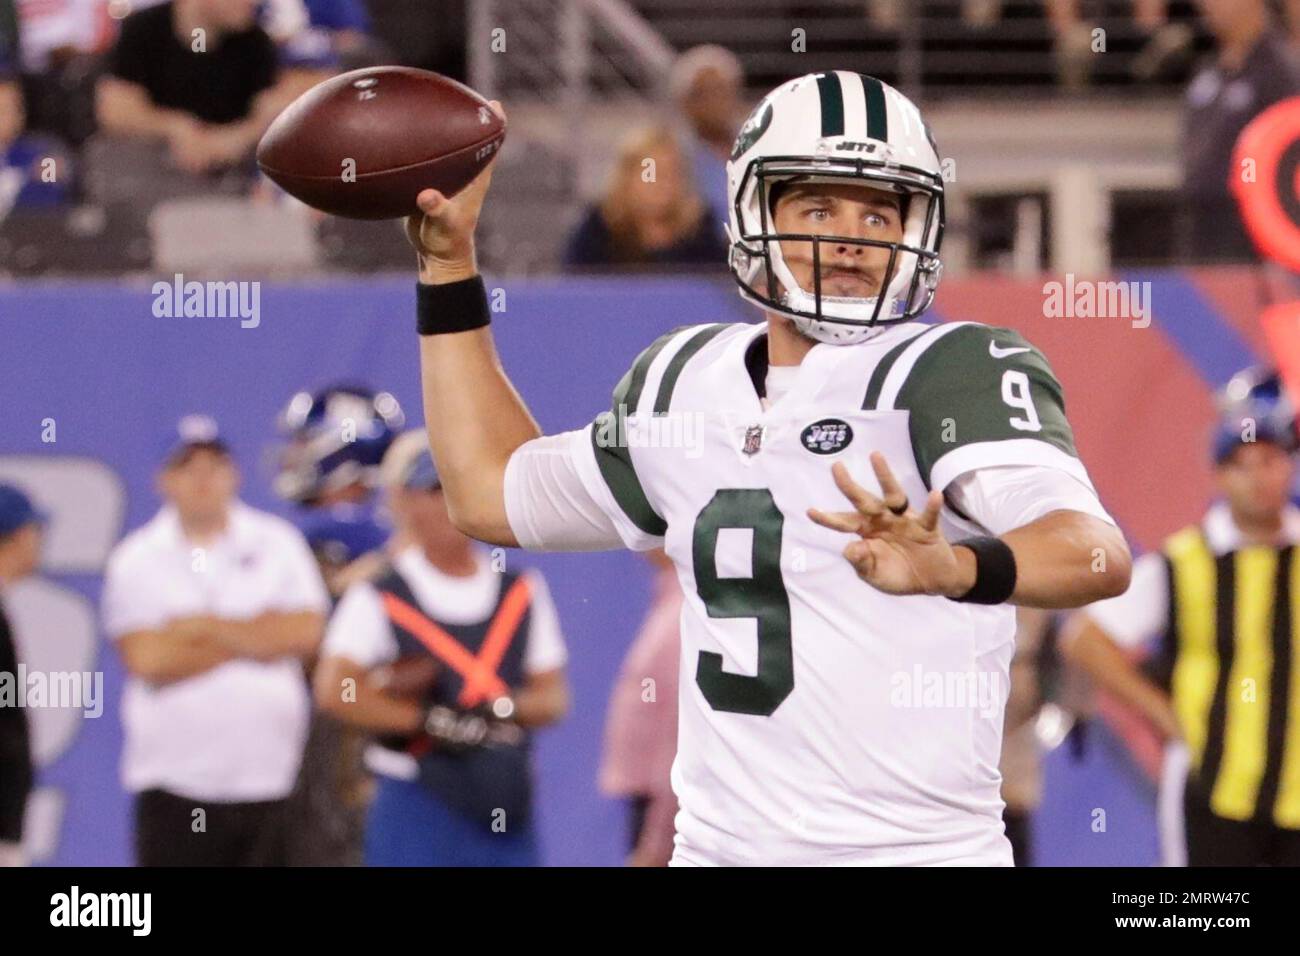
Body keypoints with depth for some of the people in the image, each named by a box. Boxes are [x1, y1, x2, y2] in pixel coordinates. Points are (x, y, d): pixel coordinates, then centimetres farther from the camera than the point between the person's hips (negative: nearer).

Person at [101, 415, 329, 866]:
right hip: (174, 781, -1)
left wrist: (206, 627, -6)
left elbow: (306, 633, -5)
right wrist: (254, 637, -6)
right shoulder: (136, 560, 4)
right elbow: (146, 659, -9)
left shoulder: (277, 544, 8)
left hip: (271, 775, 1)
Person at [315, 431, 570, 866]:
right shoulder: (378, 599, -4)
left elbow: (553, 696, 9)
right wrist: (432, 720, -16)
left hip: (508, 805, 5)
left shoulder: (522, 593, 11)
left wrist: (505, 707, -13)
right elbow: (334, 691, -16)